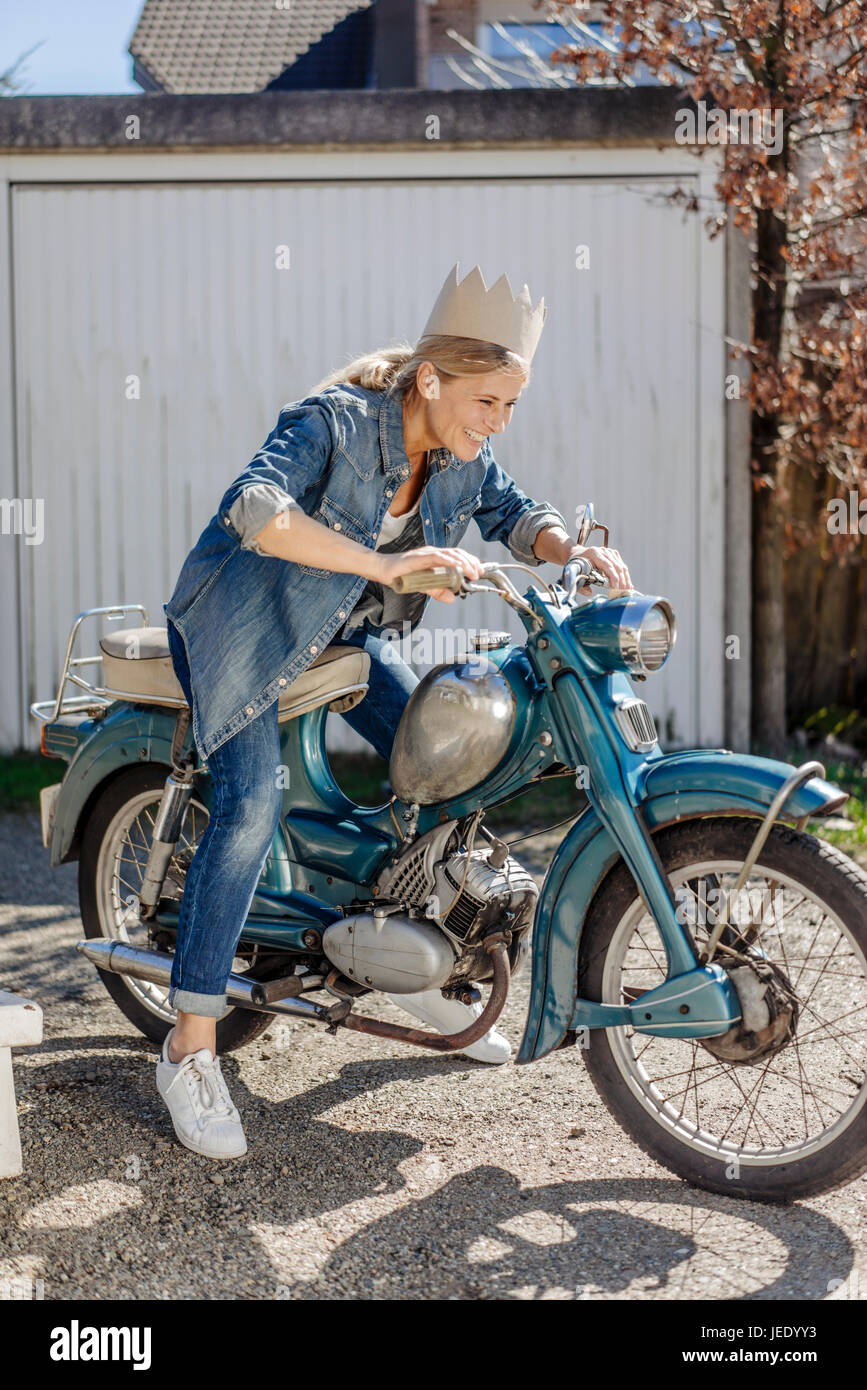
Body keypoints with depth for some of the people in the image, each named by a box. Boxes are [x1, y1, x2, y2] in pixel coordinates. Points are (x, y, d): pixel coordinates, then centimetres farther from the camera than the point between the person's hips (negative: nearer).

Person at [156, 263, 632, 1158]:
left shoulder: (458, 456, -5)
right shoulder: (334, 421, -28)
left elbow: (514, 515, 4)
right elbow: (255, 507, -42)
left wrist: (575, 550, -19)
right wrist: (384, 562, -51)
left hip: (341, 633, 8)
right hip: (239, 624, -8)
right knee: (252, 809, -23)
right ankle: (189, 1052, -17)